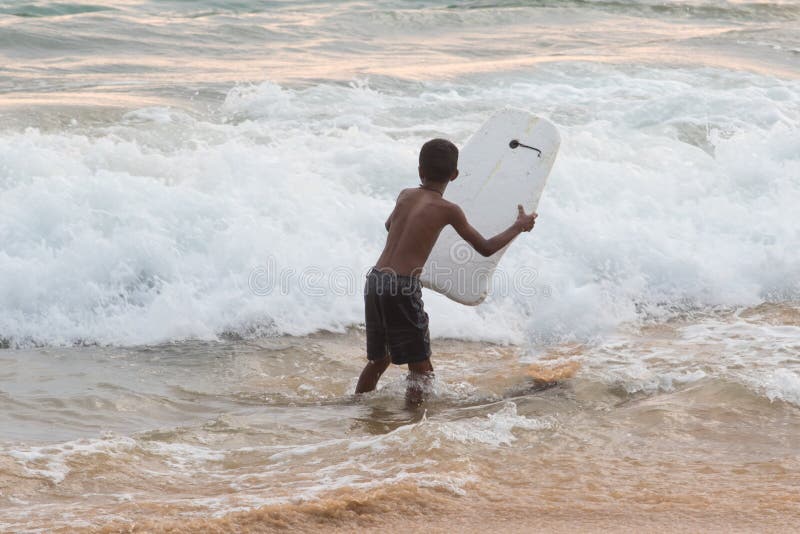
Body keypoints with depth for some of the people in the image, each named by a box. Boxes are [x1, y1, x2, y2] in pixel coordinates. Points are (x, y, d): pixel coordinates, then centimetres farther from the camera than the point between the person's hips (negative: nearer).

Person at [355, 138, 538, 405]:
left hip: (375, 281, 7)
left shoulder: (405, 195, 13)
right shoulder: (448, 210, -4)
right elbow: (485, 248, 4)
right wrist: (519, 226, 18)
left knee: (378, 360, 23)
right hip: (403, 287, -7)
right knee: (421, 370, 4)